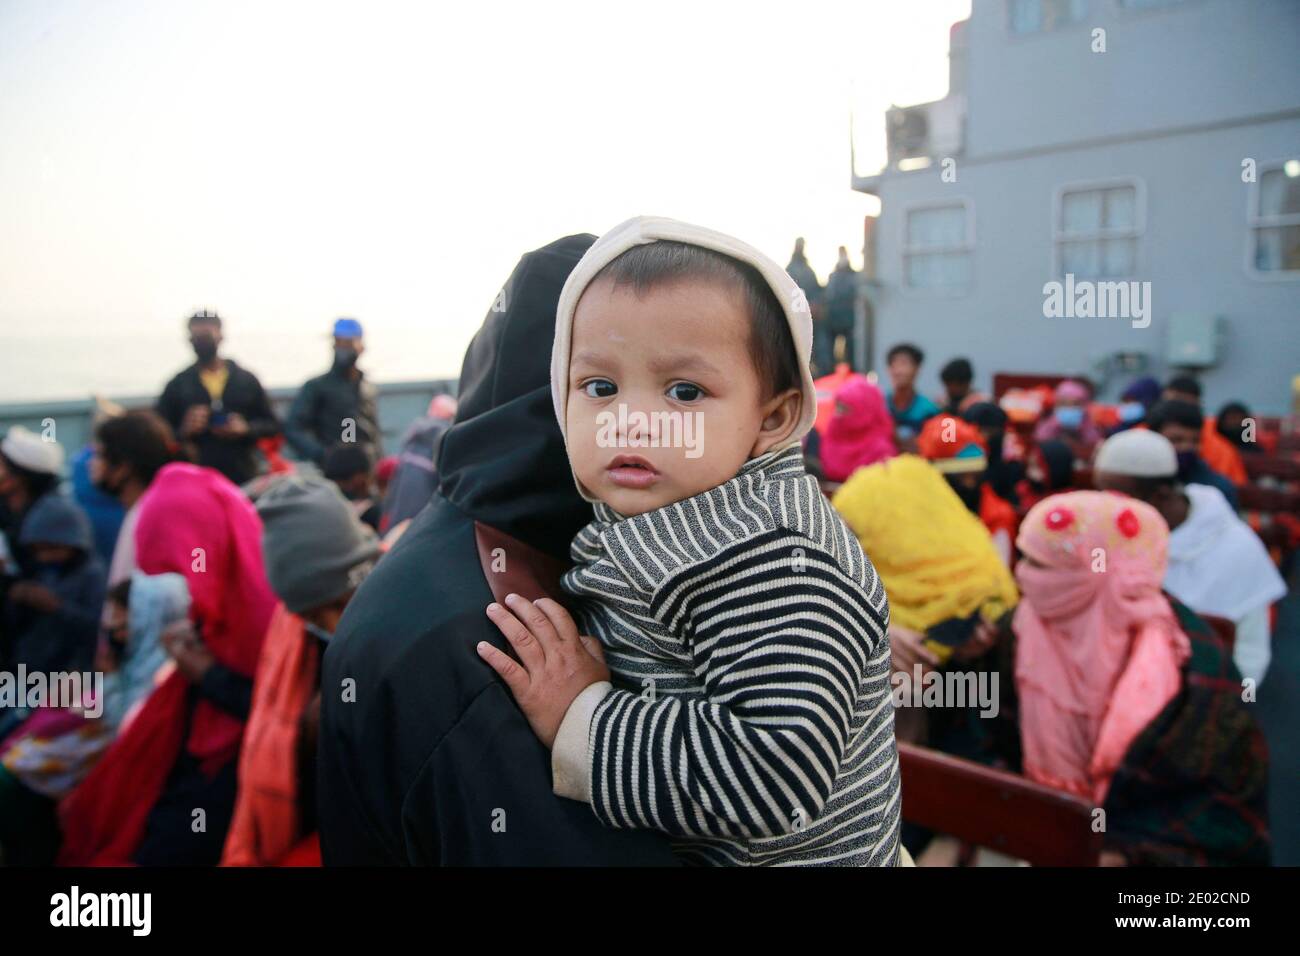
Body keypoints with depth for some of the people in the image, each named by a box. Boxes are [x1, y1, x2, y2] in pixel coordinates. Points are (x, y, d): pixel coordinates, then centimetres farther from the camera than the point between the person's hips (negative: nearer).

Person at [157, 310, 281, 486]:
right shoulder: (177, 385, 9)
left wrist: (247, 429, -9)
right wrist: (184, 431, -12)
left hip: (243, 481, 1)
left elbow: (272, 425, 11)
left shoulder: (246, 380, 10)